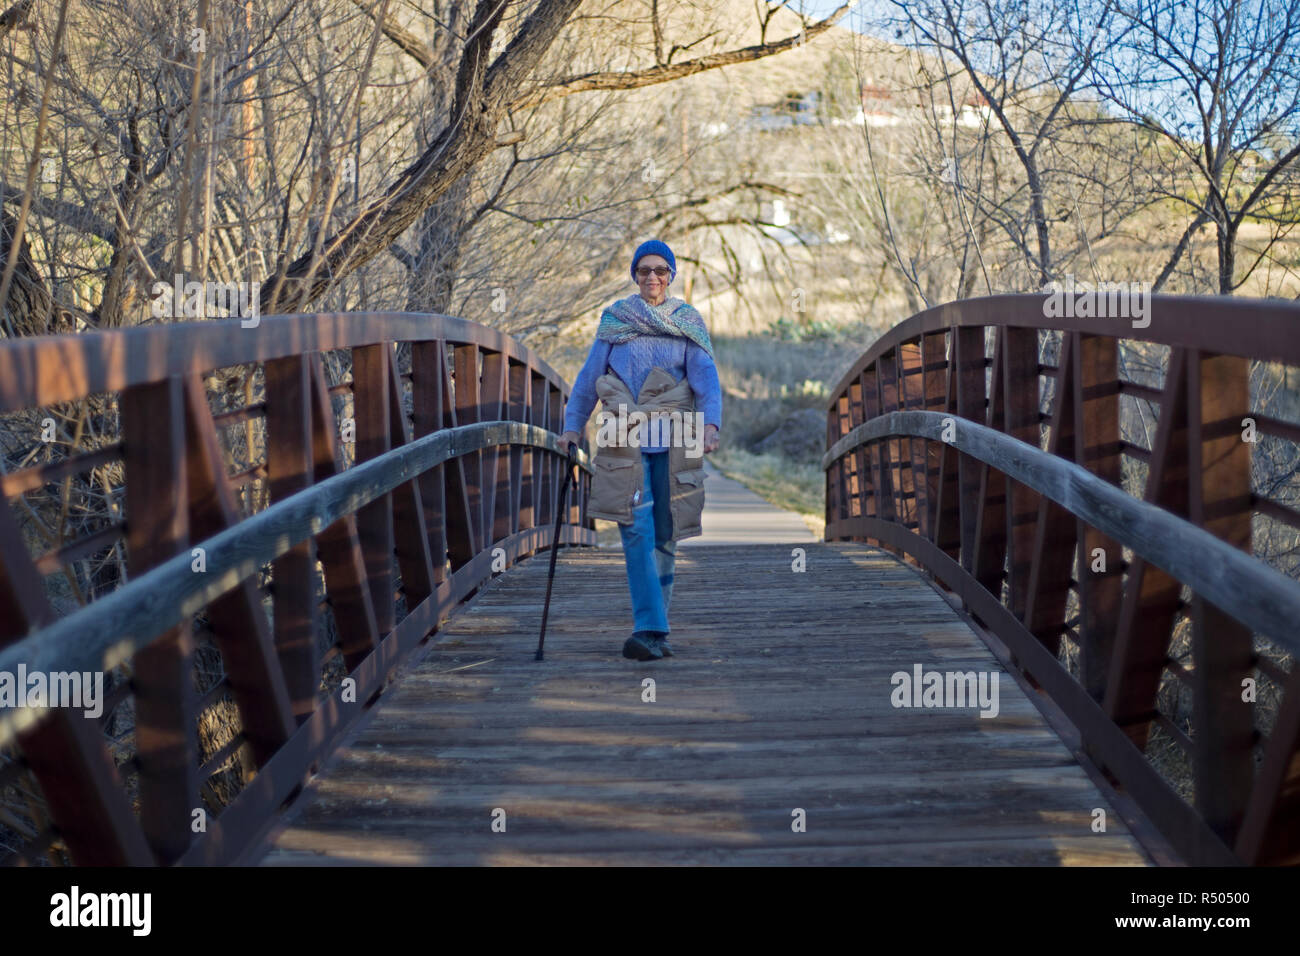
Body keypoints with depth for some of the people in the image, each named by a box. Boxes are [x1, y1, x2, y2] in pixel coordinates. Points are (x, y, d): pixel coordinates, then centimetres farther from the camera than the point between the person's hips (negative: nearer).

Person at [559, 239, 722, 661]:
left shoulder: (688, 321, 9)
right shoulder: (614, 318, 10)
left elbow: (705, 376, -2)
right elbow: (590, 375, 14)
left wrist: (710, 424, -18)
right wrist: (572, 425, 8)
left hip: (673, 441, 1)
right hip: (625, 441, -1)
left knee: (665, 535, 4)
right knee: (637, 532, -13)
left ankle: (651, 629, 16)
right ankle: (651, 630, -18)